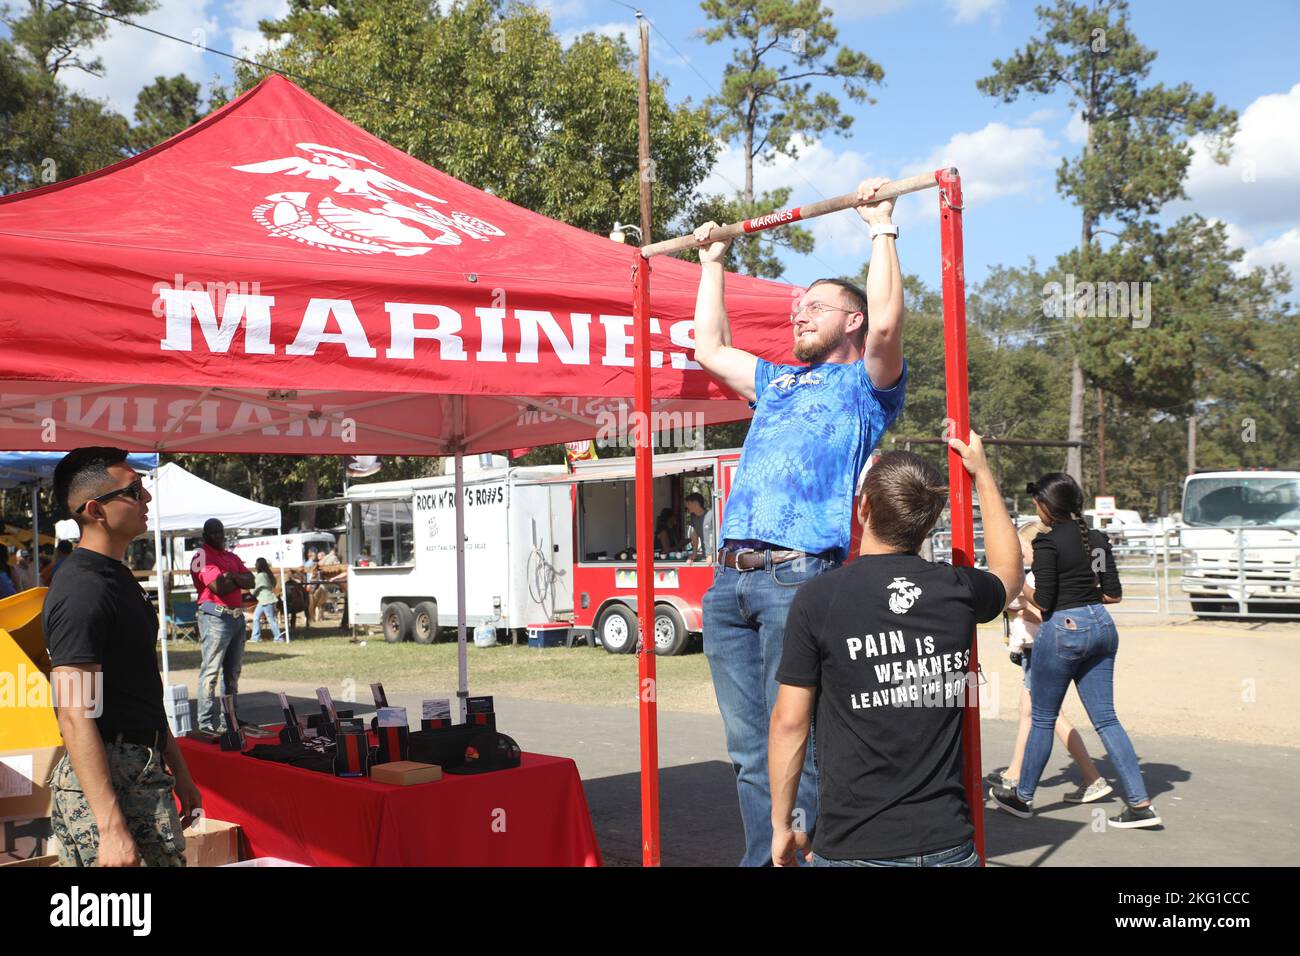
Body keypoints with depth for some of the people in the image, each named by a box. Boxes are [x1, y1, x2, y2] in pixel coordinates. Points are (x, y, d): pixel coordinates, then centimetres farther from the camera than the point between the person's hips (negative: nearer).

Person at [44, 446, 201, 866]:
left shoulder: (118, 578, 15)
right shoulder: (82, 590, -17)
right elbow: (75, 716, -22)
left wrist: (178, 770, 24)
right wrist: (111, 828, -25)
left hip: (143, 773, 10)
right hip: (105, 783, -10)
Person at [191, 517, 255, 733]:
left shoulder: (233, 557, 21)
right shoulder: (203, 556, -6)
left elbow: (250, 581, 8)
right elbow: (219, 587, -18)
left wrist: (232, 576, -10)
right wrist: (239, 580, 0)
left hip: (237, 616, 9)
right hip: (215, 616, -9)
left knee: (232, 672, 11)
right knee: (210, 671, -9)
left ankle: (229, 721, 17)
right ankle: (207, 723, -9)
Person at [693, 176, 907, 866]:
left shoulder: (865, 382, 9)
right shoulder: (776, 382, 28)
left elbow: (887, 323, -10)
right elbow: (710, 346, 37)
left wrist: (881, 228, -4)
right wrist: (712, 262, 41)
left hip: (800, 576, -7)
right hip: (729, 579, 7)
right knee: (749, 747, 8)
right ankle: (762, 859, 15)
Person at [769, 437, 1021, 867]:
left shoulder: (817, 598, -10)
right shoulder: (958, 590, 0)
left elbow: (790, 722, -6)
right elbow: (1010, 571, 25)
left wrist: (781, 824, 7)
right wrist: (982, 473, 32)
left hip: (852, 847, -3)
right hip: (946, 843, 3)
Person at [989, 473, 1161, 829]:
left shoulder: (1048, 543, -13)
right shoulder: (1098, 539, 6)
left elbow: (1043, 602, -15)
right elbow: (1113, 594, 7)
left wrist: (1022, 589, 4)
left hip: (1062, 630, -6)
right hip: (1101, 627, 6)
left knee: (1043, 718, 8)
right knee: (1105, 718, 9)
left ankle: (1022, 796, 23)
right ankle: (1140, 803, 5)